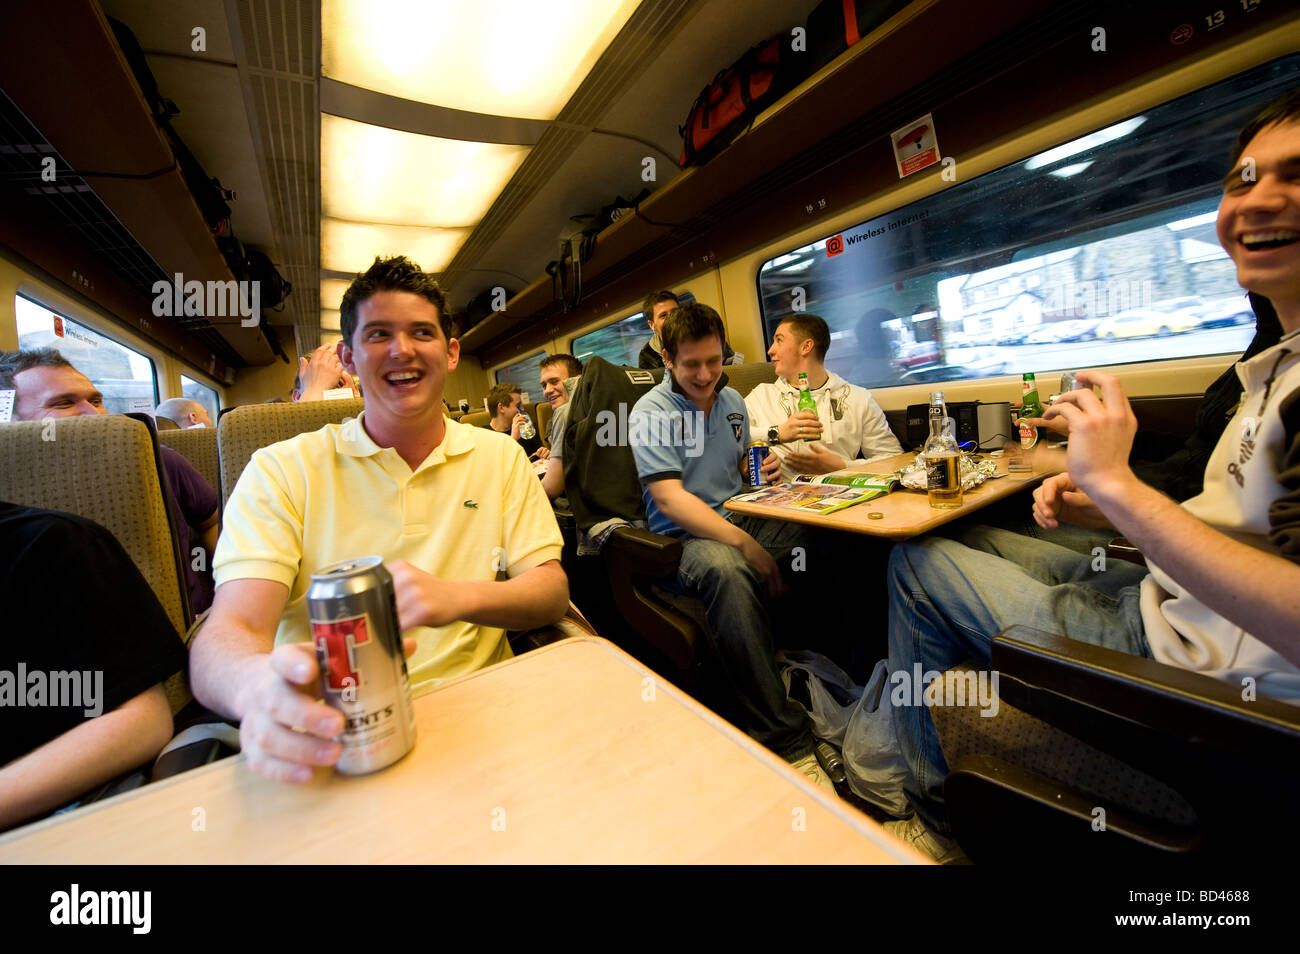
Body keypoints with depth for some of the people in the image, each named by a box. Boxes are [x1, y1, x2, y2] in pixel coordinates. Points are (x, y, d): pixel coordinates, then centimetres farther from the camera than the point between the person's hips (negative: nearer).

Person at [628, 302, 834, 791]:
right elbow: (669, 498, -18)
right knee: (726, 568, -40)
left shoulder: (732, 400, 15)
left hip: (741, 519, 6)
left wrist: (763, 467, 2)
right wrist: (748, 545, -25)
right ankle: (785, 742, -30)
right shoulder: (651, 413, -6)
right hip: (685, 537, -5)